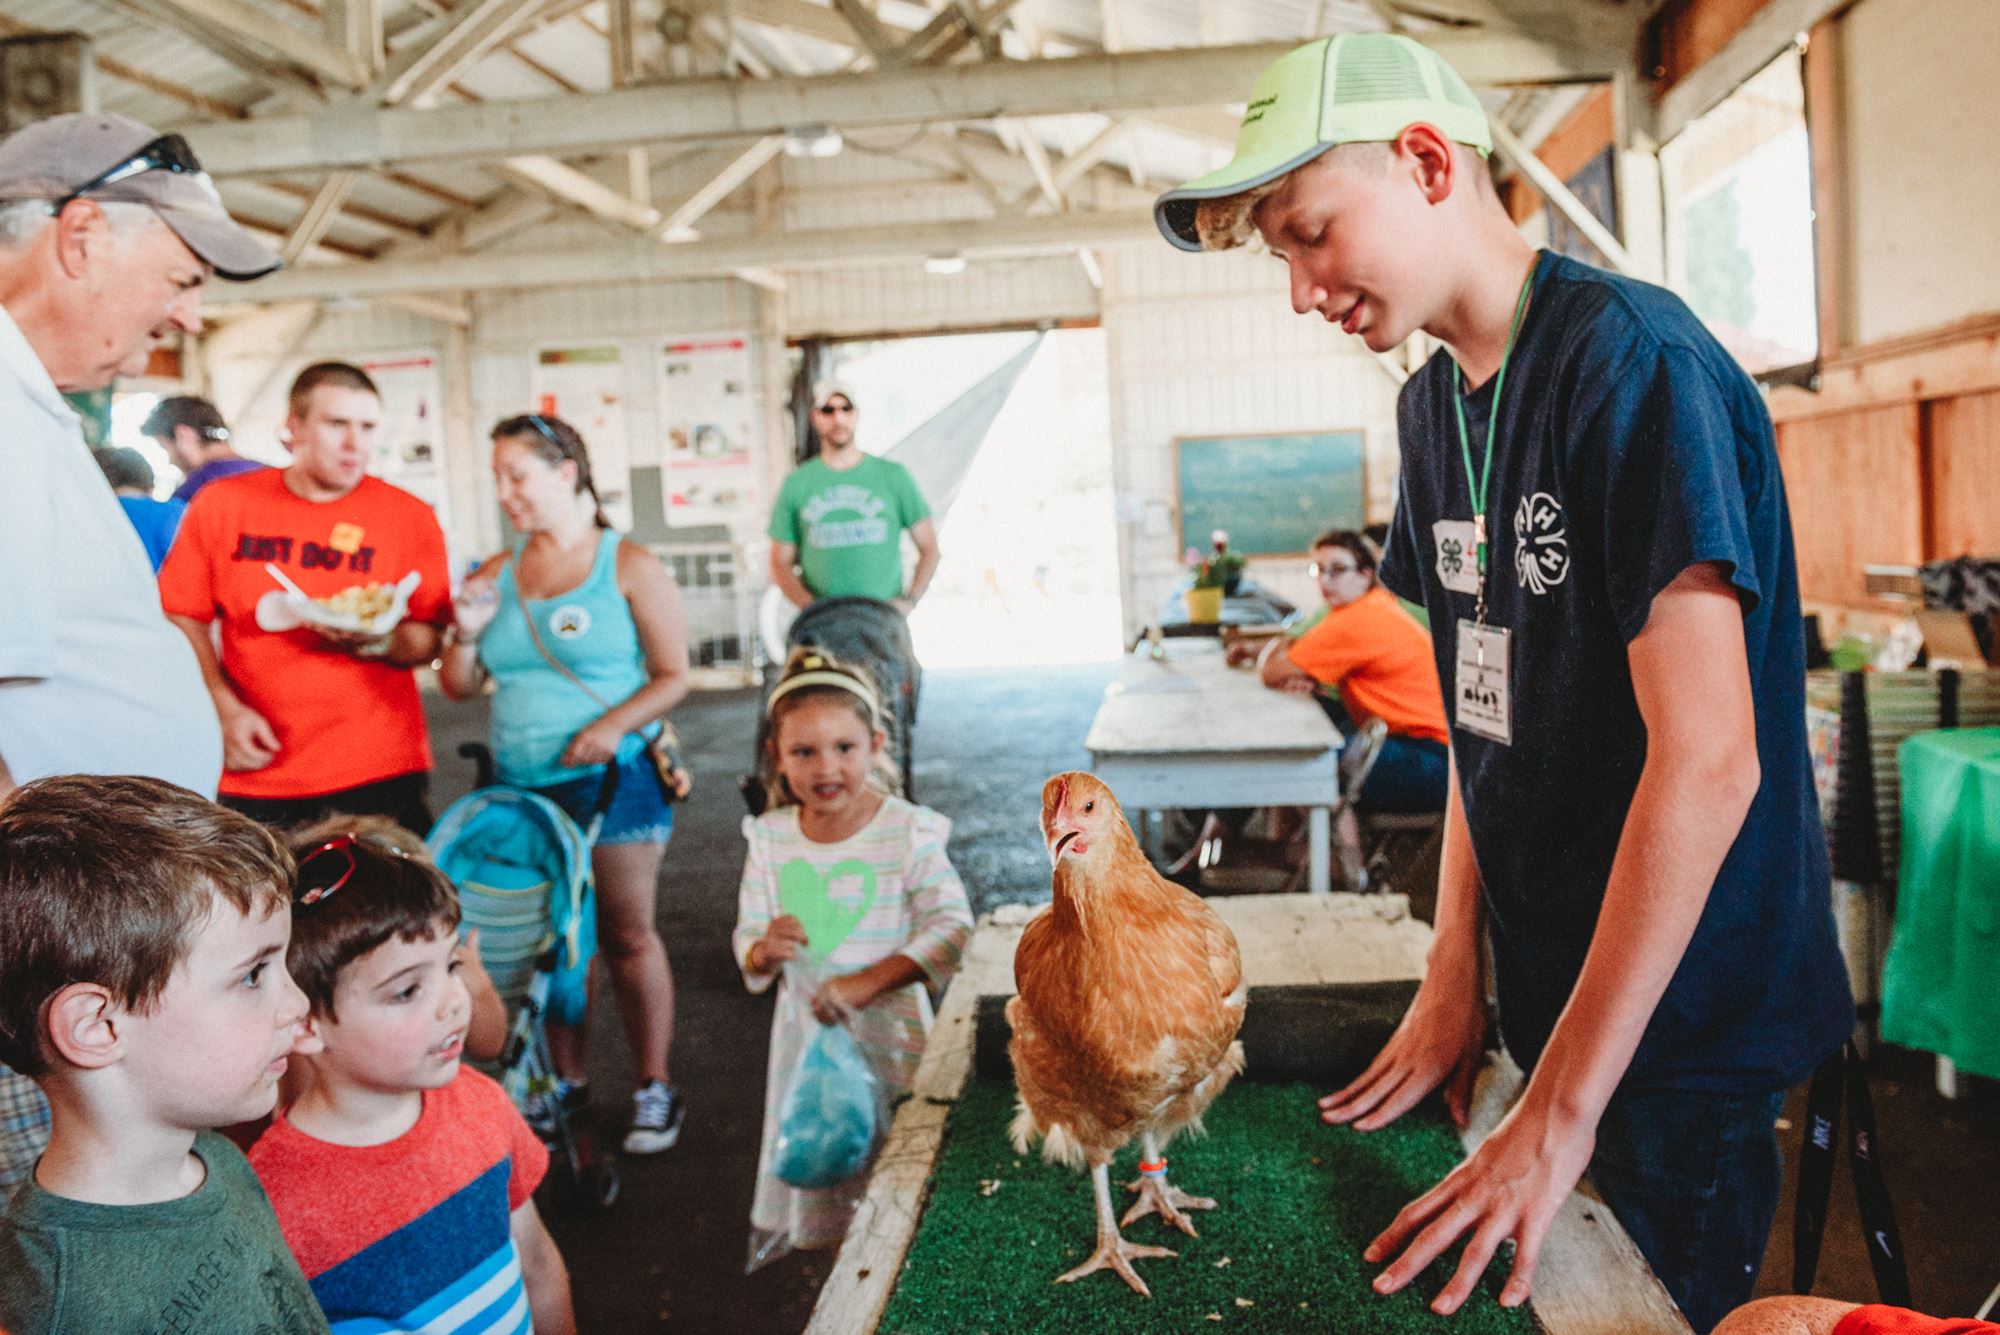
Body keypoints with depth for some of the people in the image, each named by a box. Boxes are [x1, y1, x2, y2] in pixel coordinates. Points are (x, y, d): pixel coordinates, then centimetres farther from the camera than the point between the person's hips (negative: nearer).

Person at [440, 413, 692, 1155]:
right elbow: (461, 686, 13)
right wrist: (466, 634, -6)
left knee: (626, 935, 2)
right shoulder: (497, 574, 10)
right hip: (519, 787, 5)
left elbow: (673, 675, -5)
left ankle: (655, 1087, 14)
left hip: (611, 782, -4)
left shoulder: (630, 566, -3)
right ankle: (566, 1079, 26)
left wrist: (614, 725, -19)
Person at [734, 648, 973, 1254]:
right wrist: (764, 951, -23)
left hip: (887, 1028, -4)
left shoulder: (908, 831, -14)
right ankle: (824, 1261, 43)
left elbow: (952, 929, -17)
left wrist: (869, 981, -27)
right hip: (805, 1029, 4)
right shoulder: (770, 837, -3)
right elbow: (748, 939, 2)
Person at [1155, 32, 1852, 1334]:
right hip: (1545, 984, 7)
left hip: (1685, 1017, -7)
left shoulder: (1632, 360, -20)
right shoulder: (1433, 401, 6)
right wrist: (1456, 966, 1)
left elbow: (1707, 762, -25)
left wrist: (1564, 1108, -23)